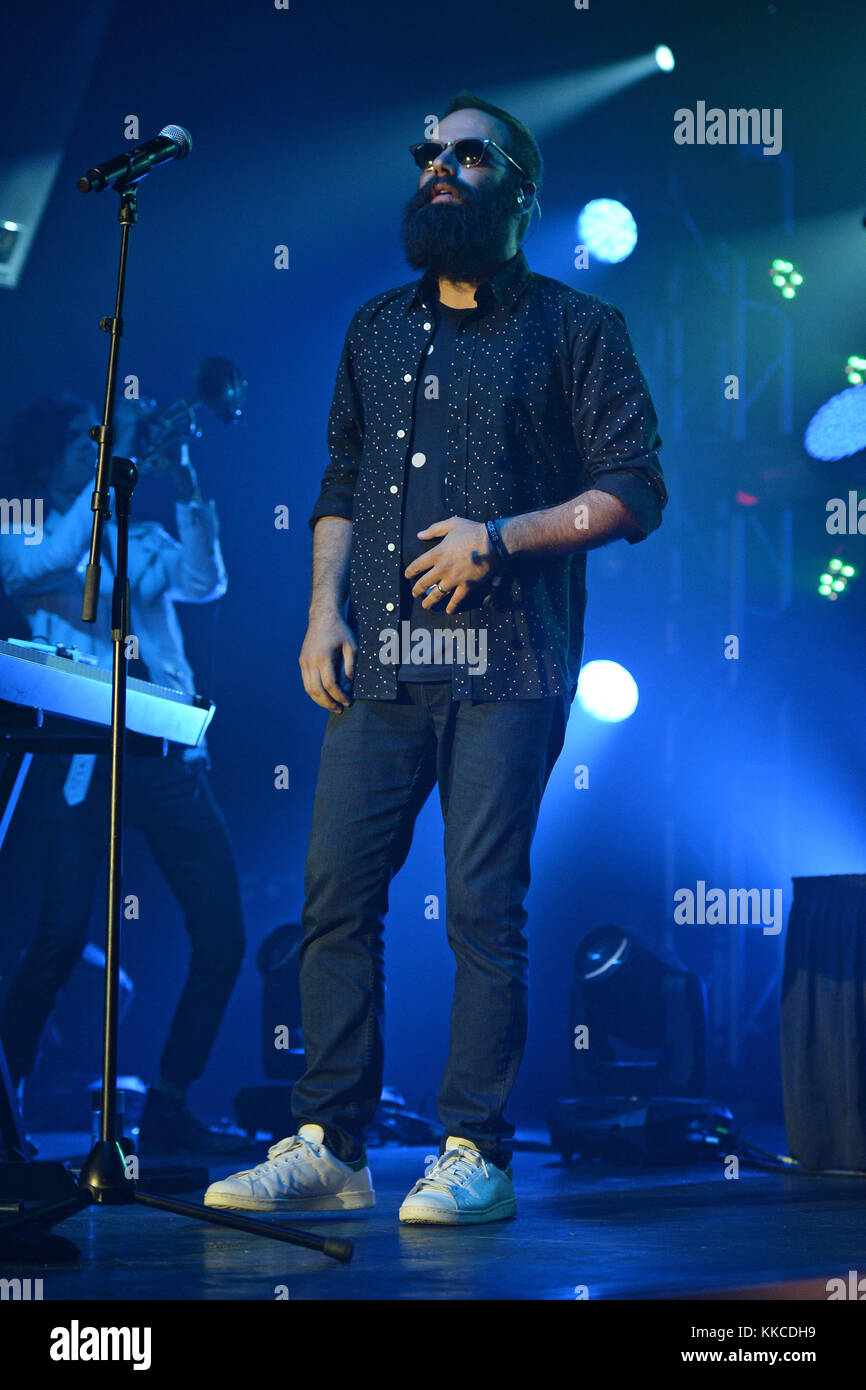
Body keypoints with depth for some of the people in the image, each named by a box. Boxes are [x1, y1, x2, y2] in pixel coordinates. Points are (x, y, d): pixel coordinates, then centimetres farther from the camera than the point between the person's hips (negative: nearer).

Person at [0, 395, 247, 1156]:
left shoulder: (142, 539, 20)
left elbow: (204, 583, 3)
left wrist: (187, 485, -5)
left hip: (168, 755, 4)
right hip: (82, 757, -4)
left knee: (223, 932, -2)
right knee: (62, 936, -13)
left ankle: (169, 1108, 9)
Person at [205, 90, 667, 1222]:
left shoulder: (575, 328, 5)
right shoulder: (377, 331, 20)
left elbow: (634, 492, -1)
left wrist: (499, 538, -12)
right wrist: (324, 610, 7)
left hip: (507, 662, -4)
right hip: (380, 661, 5)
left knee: (484, 907, -6)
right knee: (336, 893, -1)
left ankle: (477, 1158, 2)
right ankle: (327, 1148, 7)